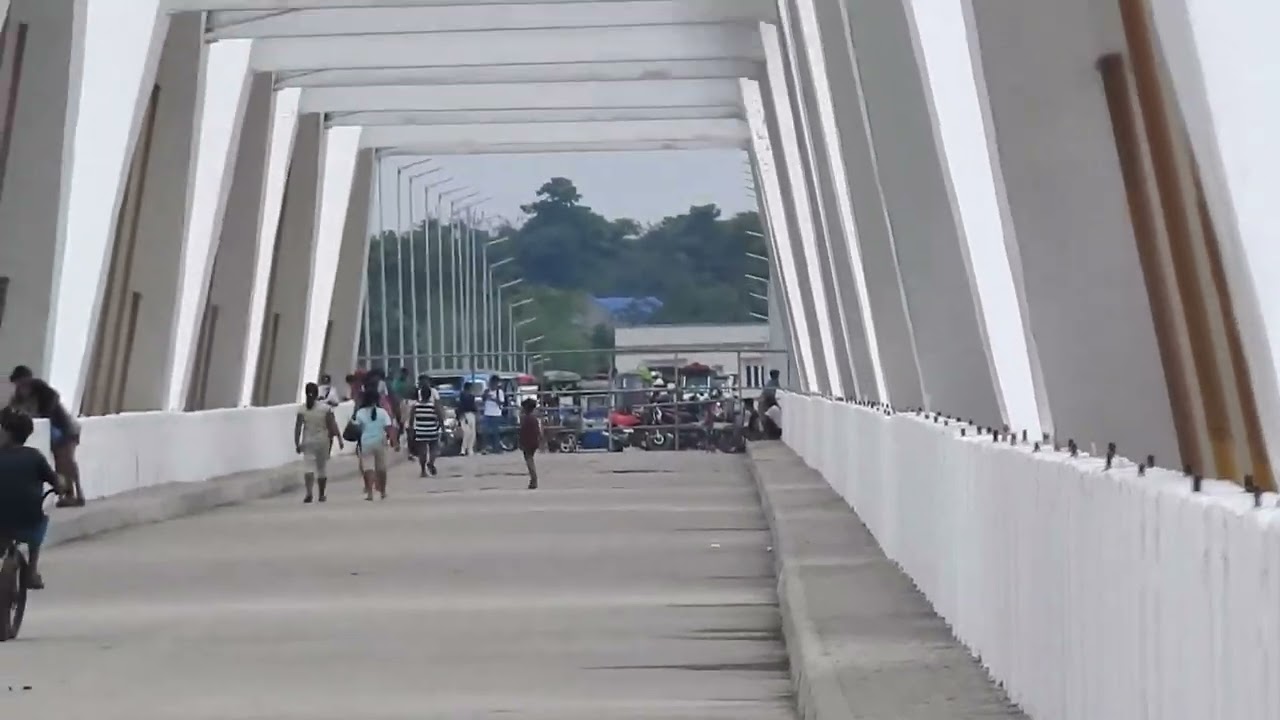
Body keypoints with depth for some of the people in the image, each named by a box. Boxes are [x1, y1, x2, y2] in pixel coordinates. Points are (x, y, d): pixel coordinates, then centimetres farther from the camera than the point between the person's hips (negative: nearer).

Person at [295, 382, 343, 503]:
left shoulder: (302, 409, -5)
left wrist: (297, 443, -2)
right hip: (323, 440, 0)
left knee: (309, 466, -4)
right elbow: (332, 425, -7)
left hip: (308, 441, 0)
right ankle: (321, 495, 22)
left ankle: (309, 493, -25)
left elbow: (298, 428, -7)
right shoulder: (326, 408, -5)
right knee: (322, 467, 13)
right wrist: (339, 438, -1)